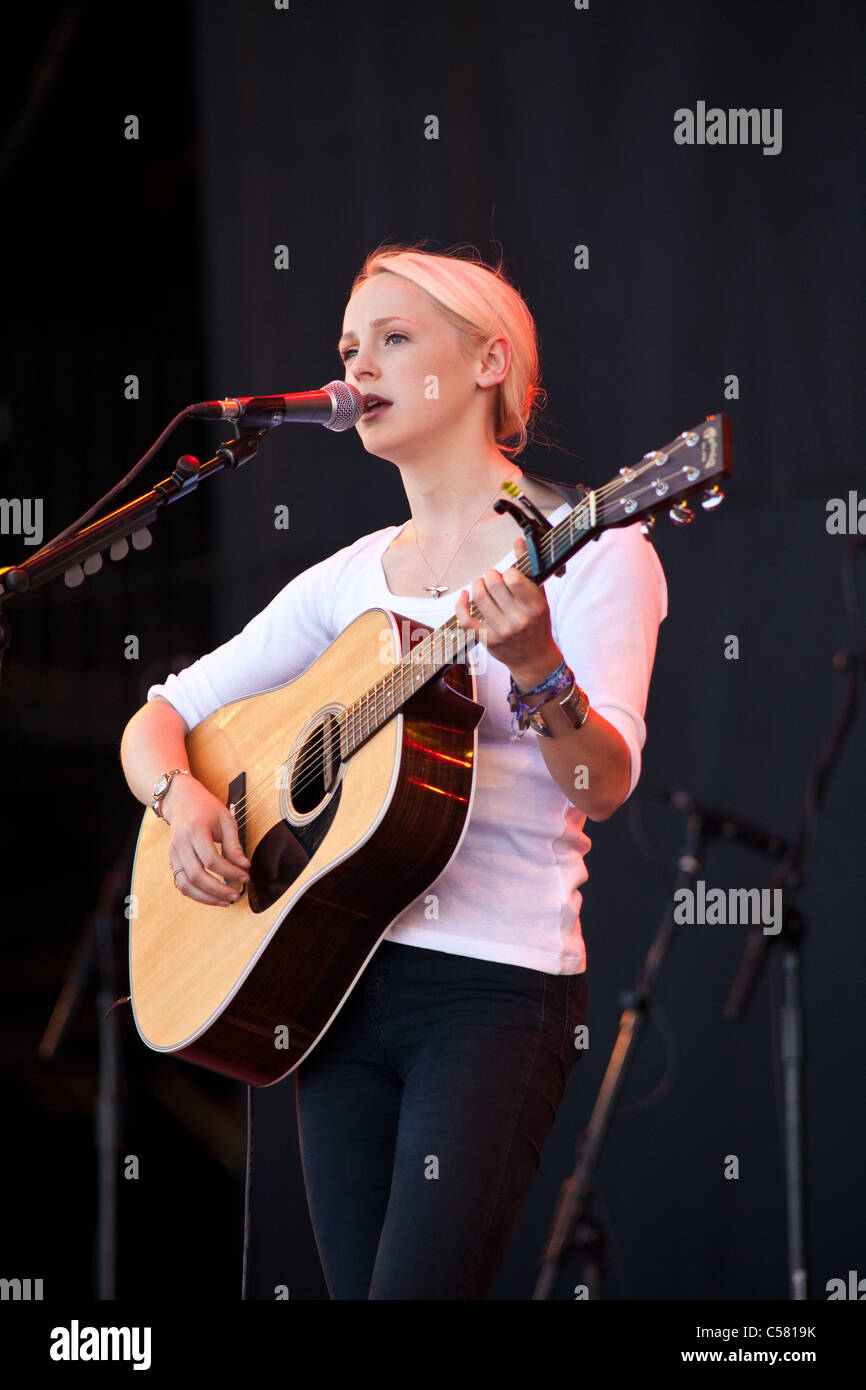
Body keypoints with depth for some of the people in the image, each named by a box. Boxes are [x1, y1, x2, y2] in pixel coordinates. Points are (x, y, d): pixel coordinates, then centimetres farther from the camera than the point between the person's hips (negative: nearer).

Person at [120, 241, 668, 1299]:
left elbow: (605, 787, -15)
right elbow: (162, 715, 19)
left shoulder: (588, 552, -2)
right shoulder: (351, 578, 15)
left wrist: (533, 666, -33)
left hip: (498, 982, -6)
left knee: (419, 1283, -19)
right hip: (338, 977, 6)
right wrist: (181, 798, -3)